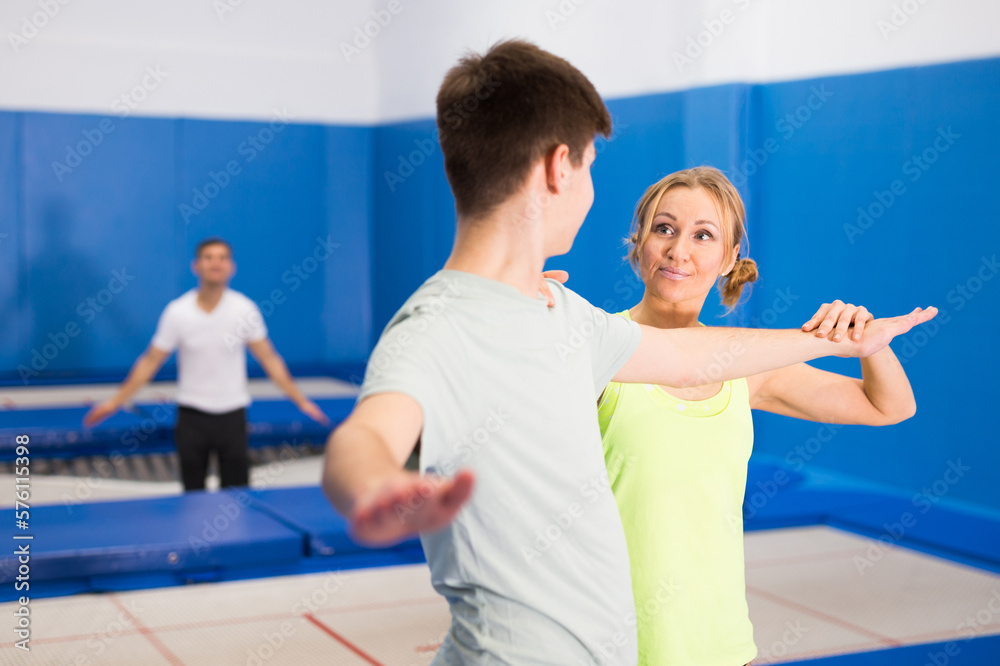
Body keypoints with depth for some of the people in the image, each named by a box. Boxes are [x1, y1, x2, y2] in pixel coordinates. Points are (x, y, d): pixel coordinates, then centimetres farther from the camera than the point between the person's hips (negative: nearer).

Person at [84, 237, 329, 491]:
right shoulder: (177, 312, -7)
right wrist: (115, 401, -3)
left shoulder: (245, 310, -7)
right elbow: (150, 361, -1)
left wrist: (301, 401, -5)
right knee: (193, 493, 8)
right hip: (192, 415, 0)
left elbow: (269, 359, -2)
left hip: (232, 413, 0)